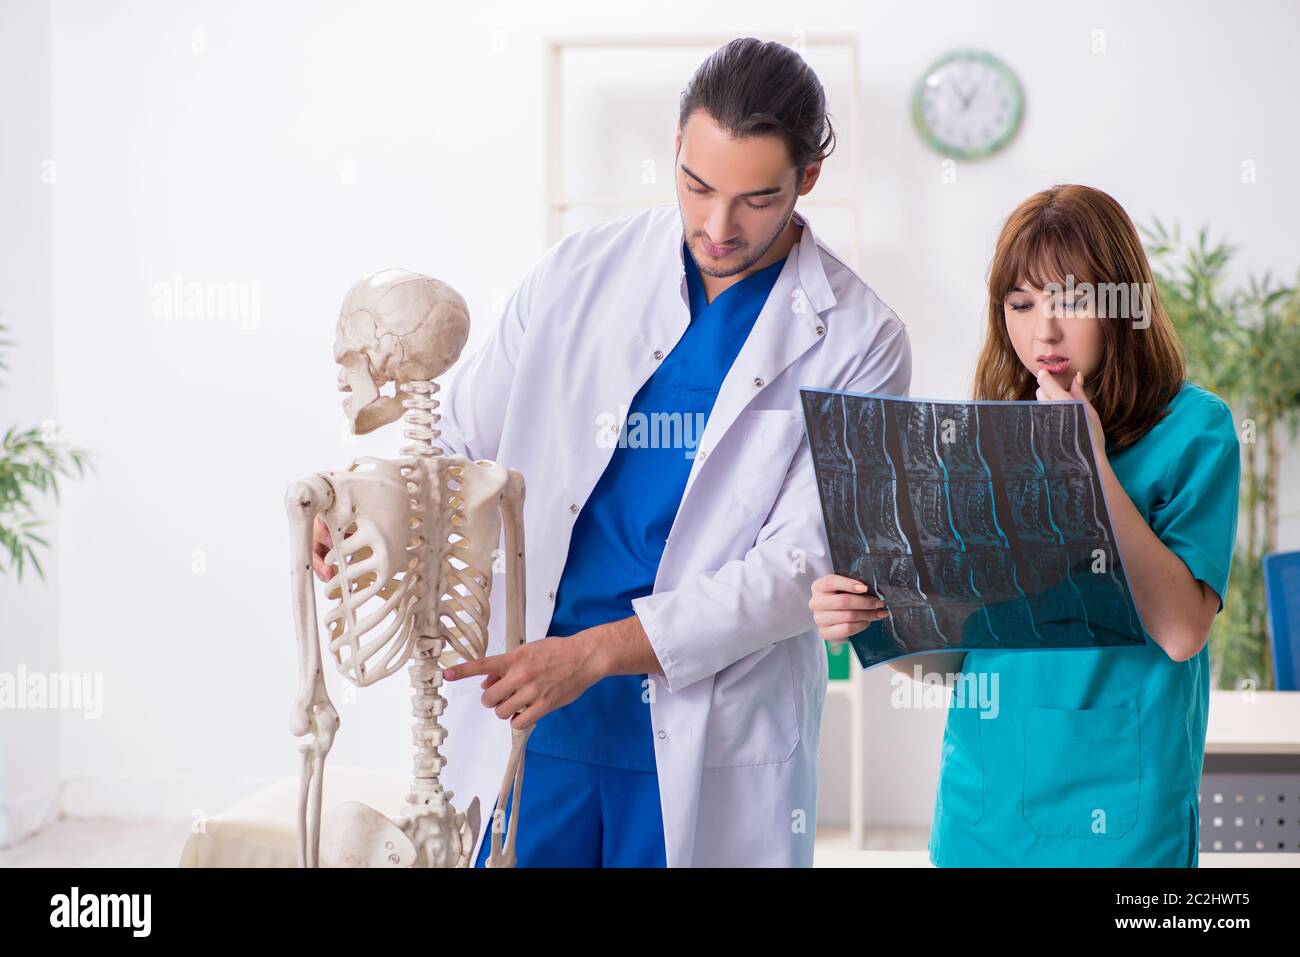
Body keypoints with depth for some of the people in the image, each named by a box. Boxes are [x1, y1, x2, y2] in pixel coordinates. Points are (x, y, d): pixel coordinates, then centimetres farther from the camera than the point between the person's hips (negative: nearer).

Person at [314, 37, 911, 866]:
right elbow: (459, 441, 11)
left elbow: (802, 563, -12)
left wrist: (594, 652, -21)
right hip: (531, 715, 2)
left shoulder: (859, 341, -6)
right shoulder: (580, 272, 3)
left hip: (712, 751, -2)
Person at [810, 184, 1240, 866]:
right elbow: (945, 656, 5)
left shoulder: (1193, 427, -6)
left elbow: (1182, 629, -18)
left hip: (1114, 809, -3)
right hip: (982, 798, 4)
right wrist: (871, 620, -15)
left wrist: (1092, 468, -19)